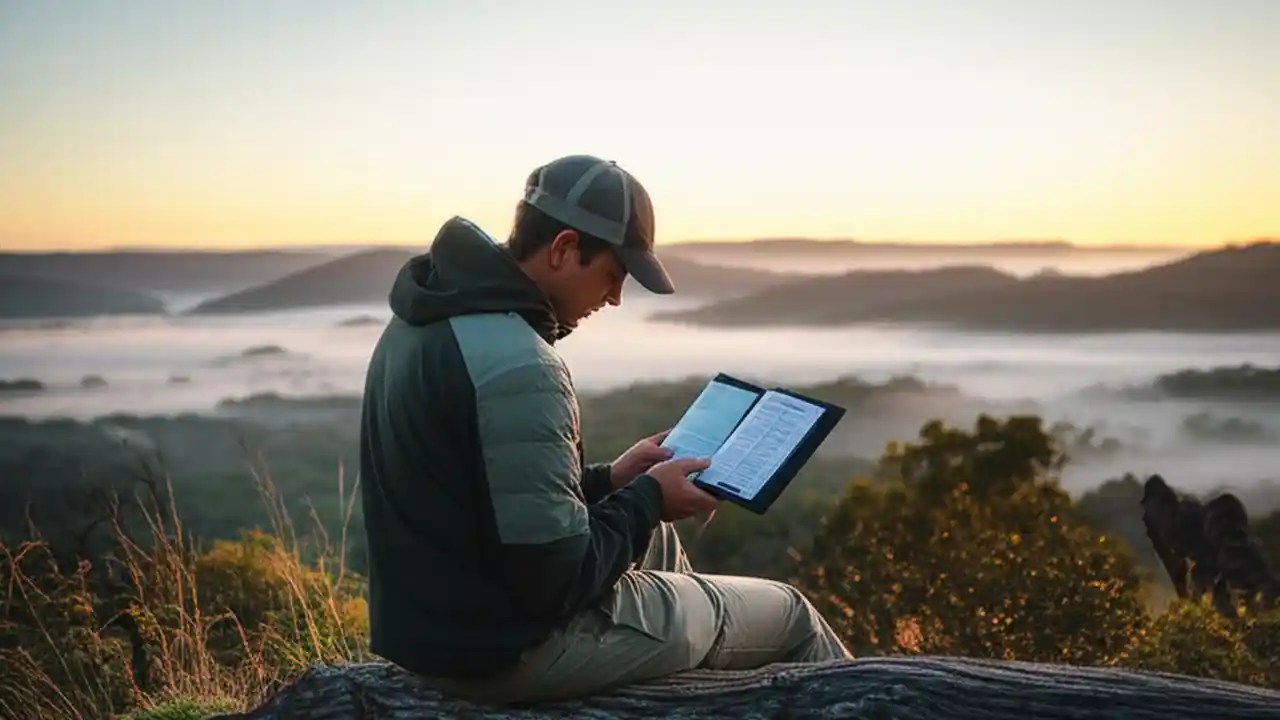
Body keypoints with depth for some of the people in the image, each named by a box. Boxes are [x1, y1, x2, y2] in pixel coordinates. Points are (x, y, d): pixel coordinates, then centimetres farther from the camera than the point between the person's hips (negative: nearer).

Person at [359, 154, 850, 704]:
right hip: (511, 648, -9)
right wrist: (648, 498, -9)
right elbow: (557, 579, -25)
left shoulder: (430, 318, 3)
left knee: (657, 541, 32)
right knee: (788, 614, 9)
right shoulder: (518, 368, -28)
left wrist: (606, 481, 9)